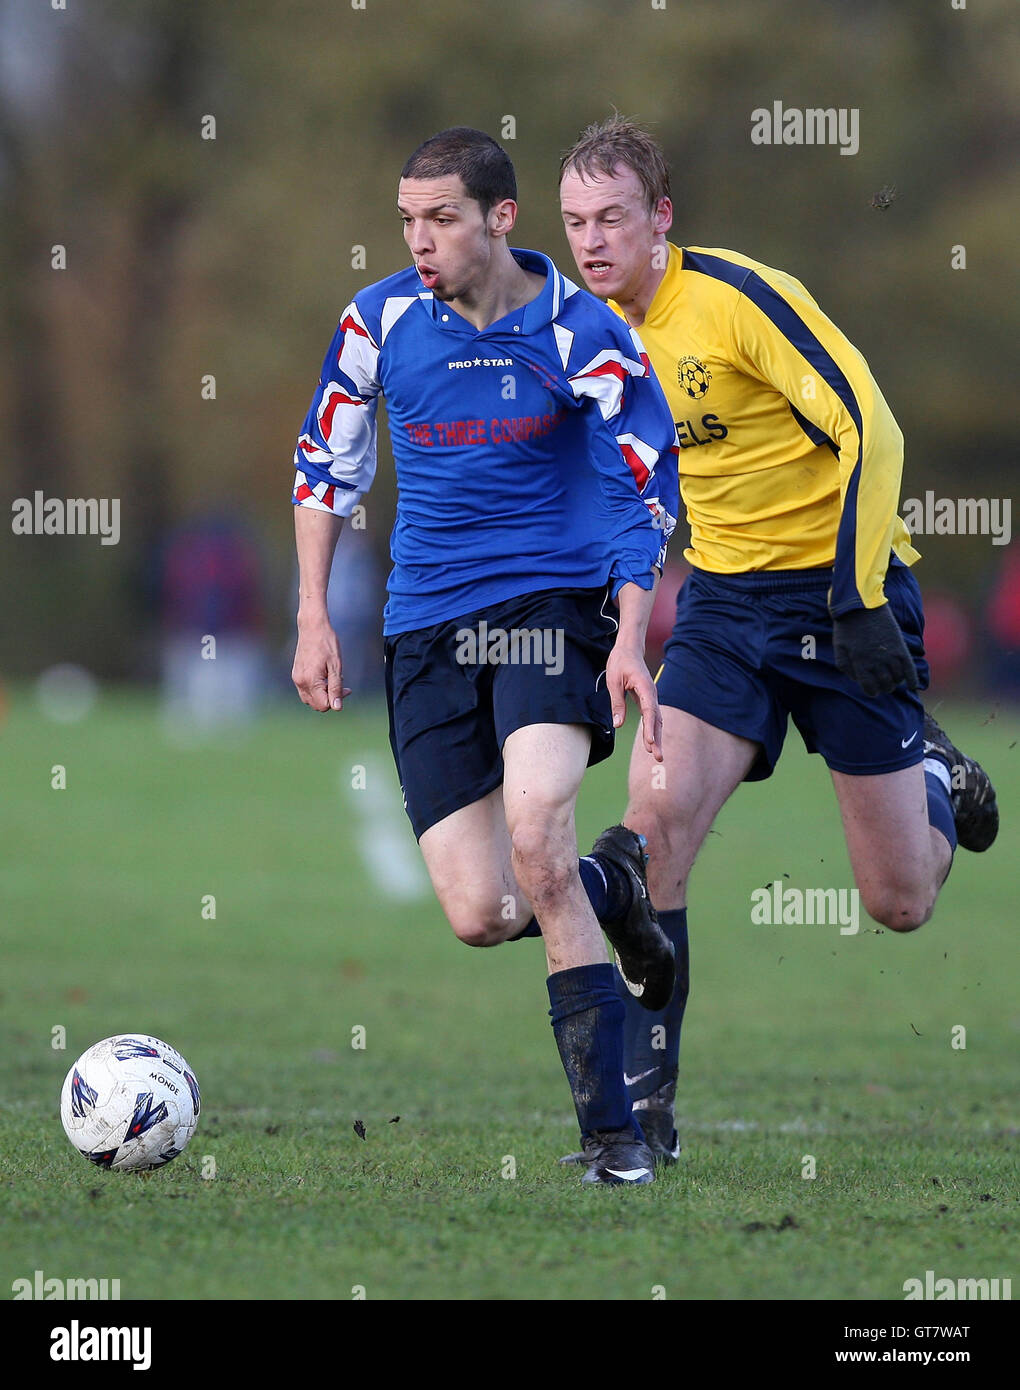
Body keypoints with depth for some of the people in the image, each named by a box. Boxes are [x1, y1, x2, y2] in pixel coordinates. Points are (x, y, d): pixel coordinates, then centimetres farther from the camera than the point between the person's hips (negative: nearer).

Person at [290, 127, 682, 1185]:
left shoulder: (581, 333, -6)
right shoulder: (379, 321, 2)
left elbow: (648, 488, -3)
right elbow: (326, 464, 15)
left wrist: (629, 639, -14)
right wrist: (313, 616, 8)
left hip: (554, 597, -3)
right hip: (426, 626, 3)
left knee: (534, 834, -27)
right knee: (481, 916, -6)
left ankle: (609, 1127, -20)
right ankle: (610, 886, 31)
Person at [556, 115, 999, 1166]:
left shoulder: (735, 295, -19)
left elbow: (868, 431, -21)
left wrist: (859, 597, -25)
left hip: (841, 591, -5)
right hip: (724, 598, 5)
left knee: (898, 904, -1)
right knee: (654, 819, -18)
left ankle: (934, 783, 36)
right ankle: (643, 1101, -12)